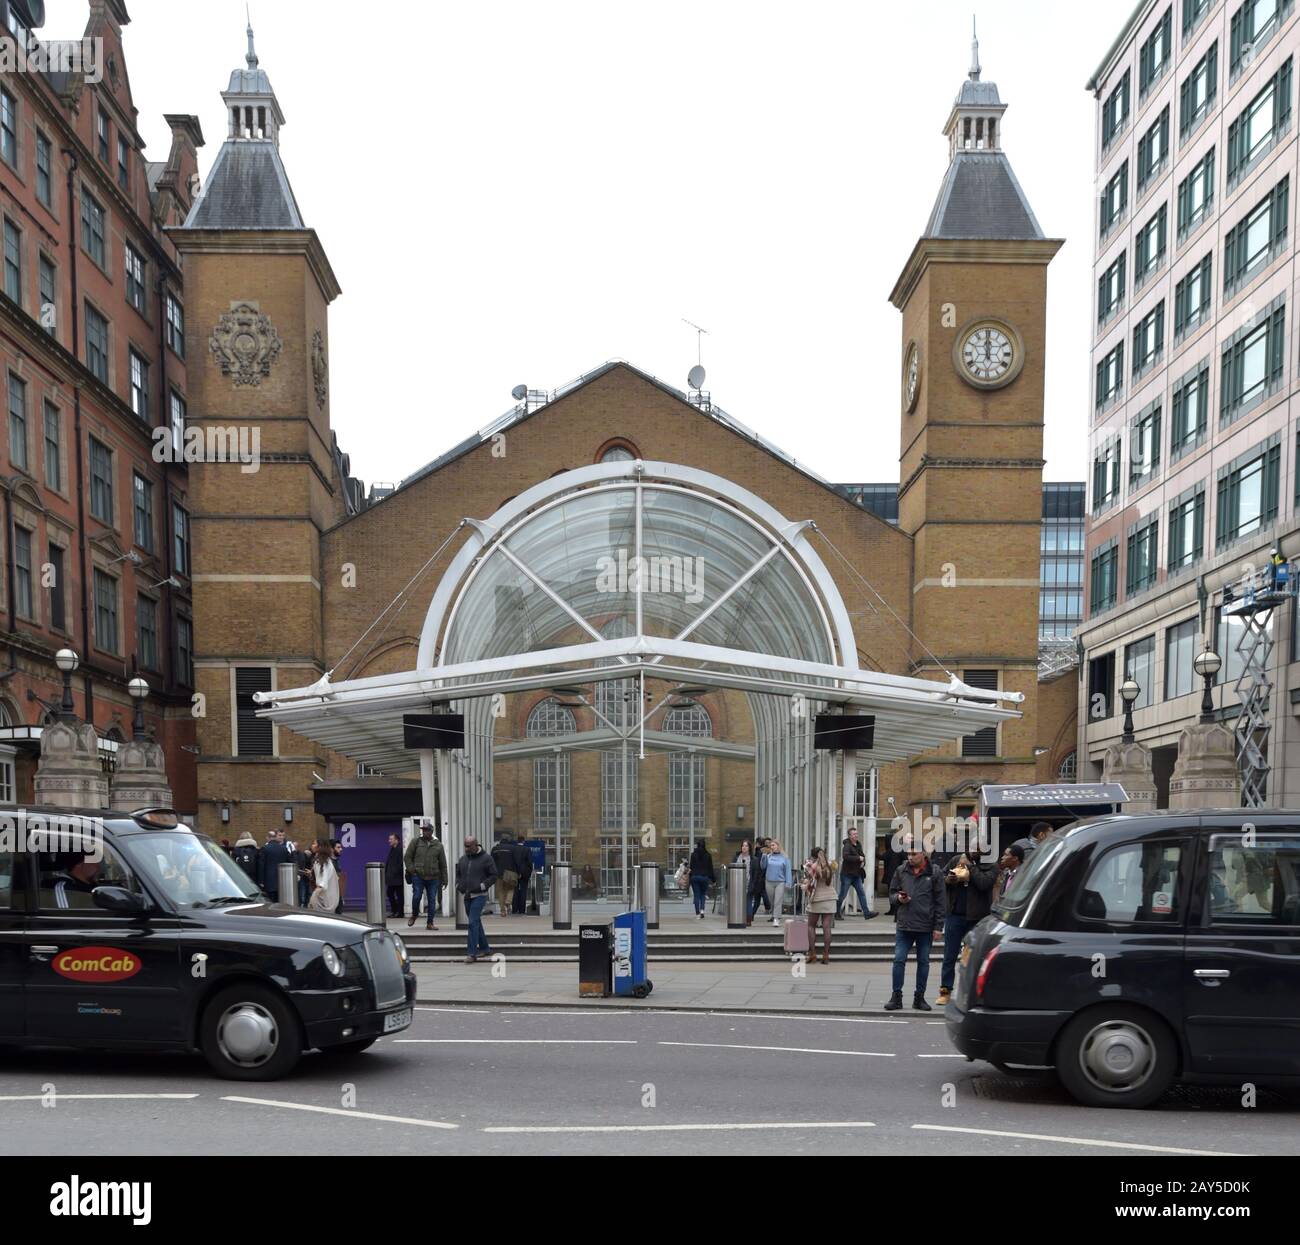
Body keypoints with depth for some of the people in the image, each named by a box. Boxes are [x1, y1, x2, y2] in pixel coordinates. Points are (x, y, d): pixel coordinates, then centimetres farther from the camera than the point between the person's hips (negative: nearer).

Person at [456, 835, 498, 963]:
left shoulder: (486, 858, -6)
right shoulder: (462, 859, 10)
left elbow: (493, 875, -5)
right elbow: (457, 874, 24)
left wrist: (482, 886, -14)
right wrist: (458, 885, 6)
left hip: (479, 896, -6)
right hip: (467, 896, 6)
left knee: (473, 922, -14)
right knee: (476, 922, 14)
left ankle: (471, 953, -14)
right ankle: (484, 948, 27)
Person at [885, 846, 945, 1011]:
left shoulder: (934, 873, -2)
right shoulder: (901, 871, 5)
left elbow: (939, 901, 0)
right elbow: (892, 892, 15)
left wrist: (938, 926, -4)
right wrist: (898, 898, -9)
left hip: (926, 927, -1)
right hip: (904, 925, 1)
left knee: (923, 962, 8)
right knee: (899, 960, -2)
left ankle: (919, 997, 18)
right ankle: (896, 996, 6)